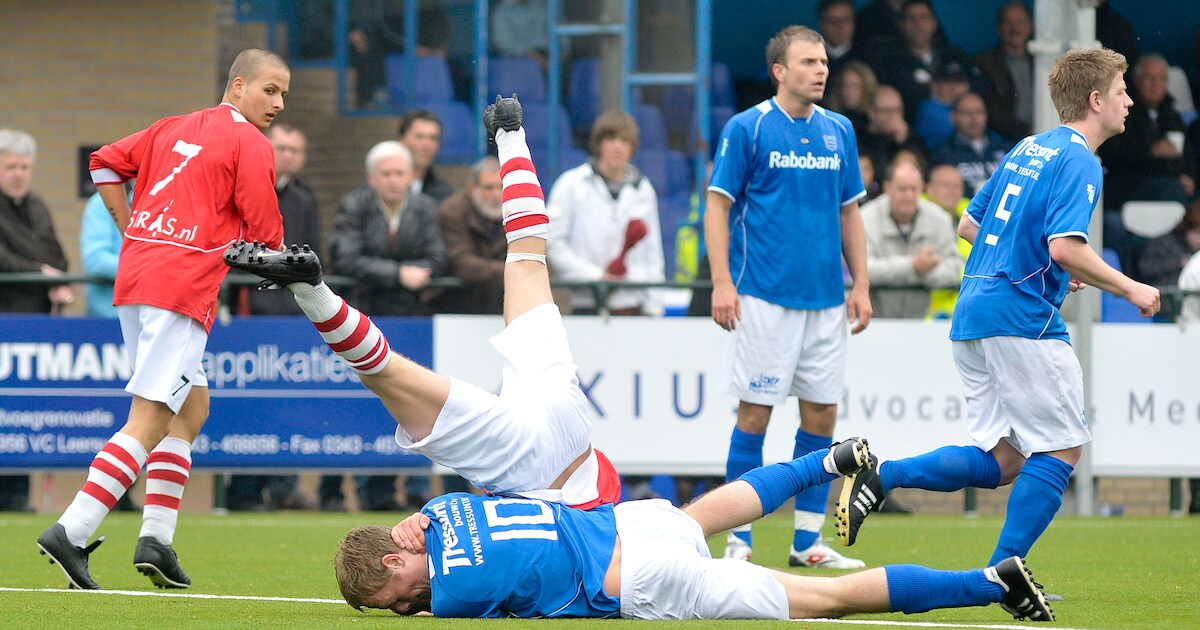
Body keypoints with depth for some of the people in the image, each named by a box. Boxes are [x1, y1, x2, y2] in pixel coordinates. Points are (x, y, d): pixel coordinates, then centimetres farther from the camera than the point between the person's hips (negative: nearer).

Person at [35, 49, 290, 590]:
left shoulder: (175, 128, 19)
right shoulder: (249, 143, -3)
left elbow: (105, 164, 21)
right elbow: (265, 237, -5)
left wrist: (131, 234, 23)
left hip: (133, 279, 9)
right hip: (183, 288, -9)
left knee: (192, 407, 20)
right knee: (148, 424, -10)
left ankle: (156, 538, 14)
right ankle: (70, 533, -19)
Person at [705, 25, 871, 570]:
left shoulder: (839, 131, 10)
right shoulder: (747, 128, -4)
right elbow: (718, 205, -5)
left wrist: (861, 285, 10)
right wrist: (721, 283, -13)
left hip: (825, 298, 5)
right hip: (764, 295, -5)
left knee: (822, 412, 4)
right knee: (755, 412, -4)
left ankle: (808, 540, 11)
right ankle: (739, 540, 3)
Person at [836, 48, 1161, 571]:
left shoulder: (1027, 150, 18)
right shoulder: (1078, 162, -10)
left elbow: (969, 225, 23)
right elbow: (1066, 247, -22)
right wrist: (1129, 290, -10)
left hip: (972, 312, 9)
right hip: (1023, 316, -9)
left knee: (1002, 462, 8)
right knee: (1061, 449, 1)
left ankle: (880, 476, -5)